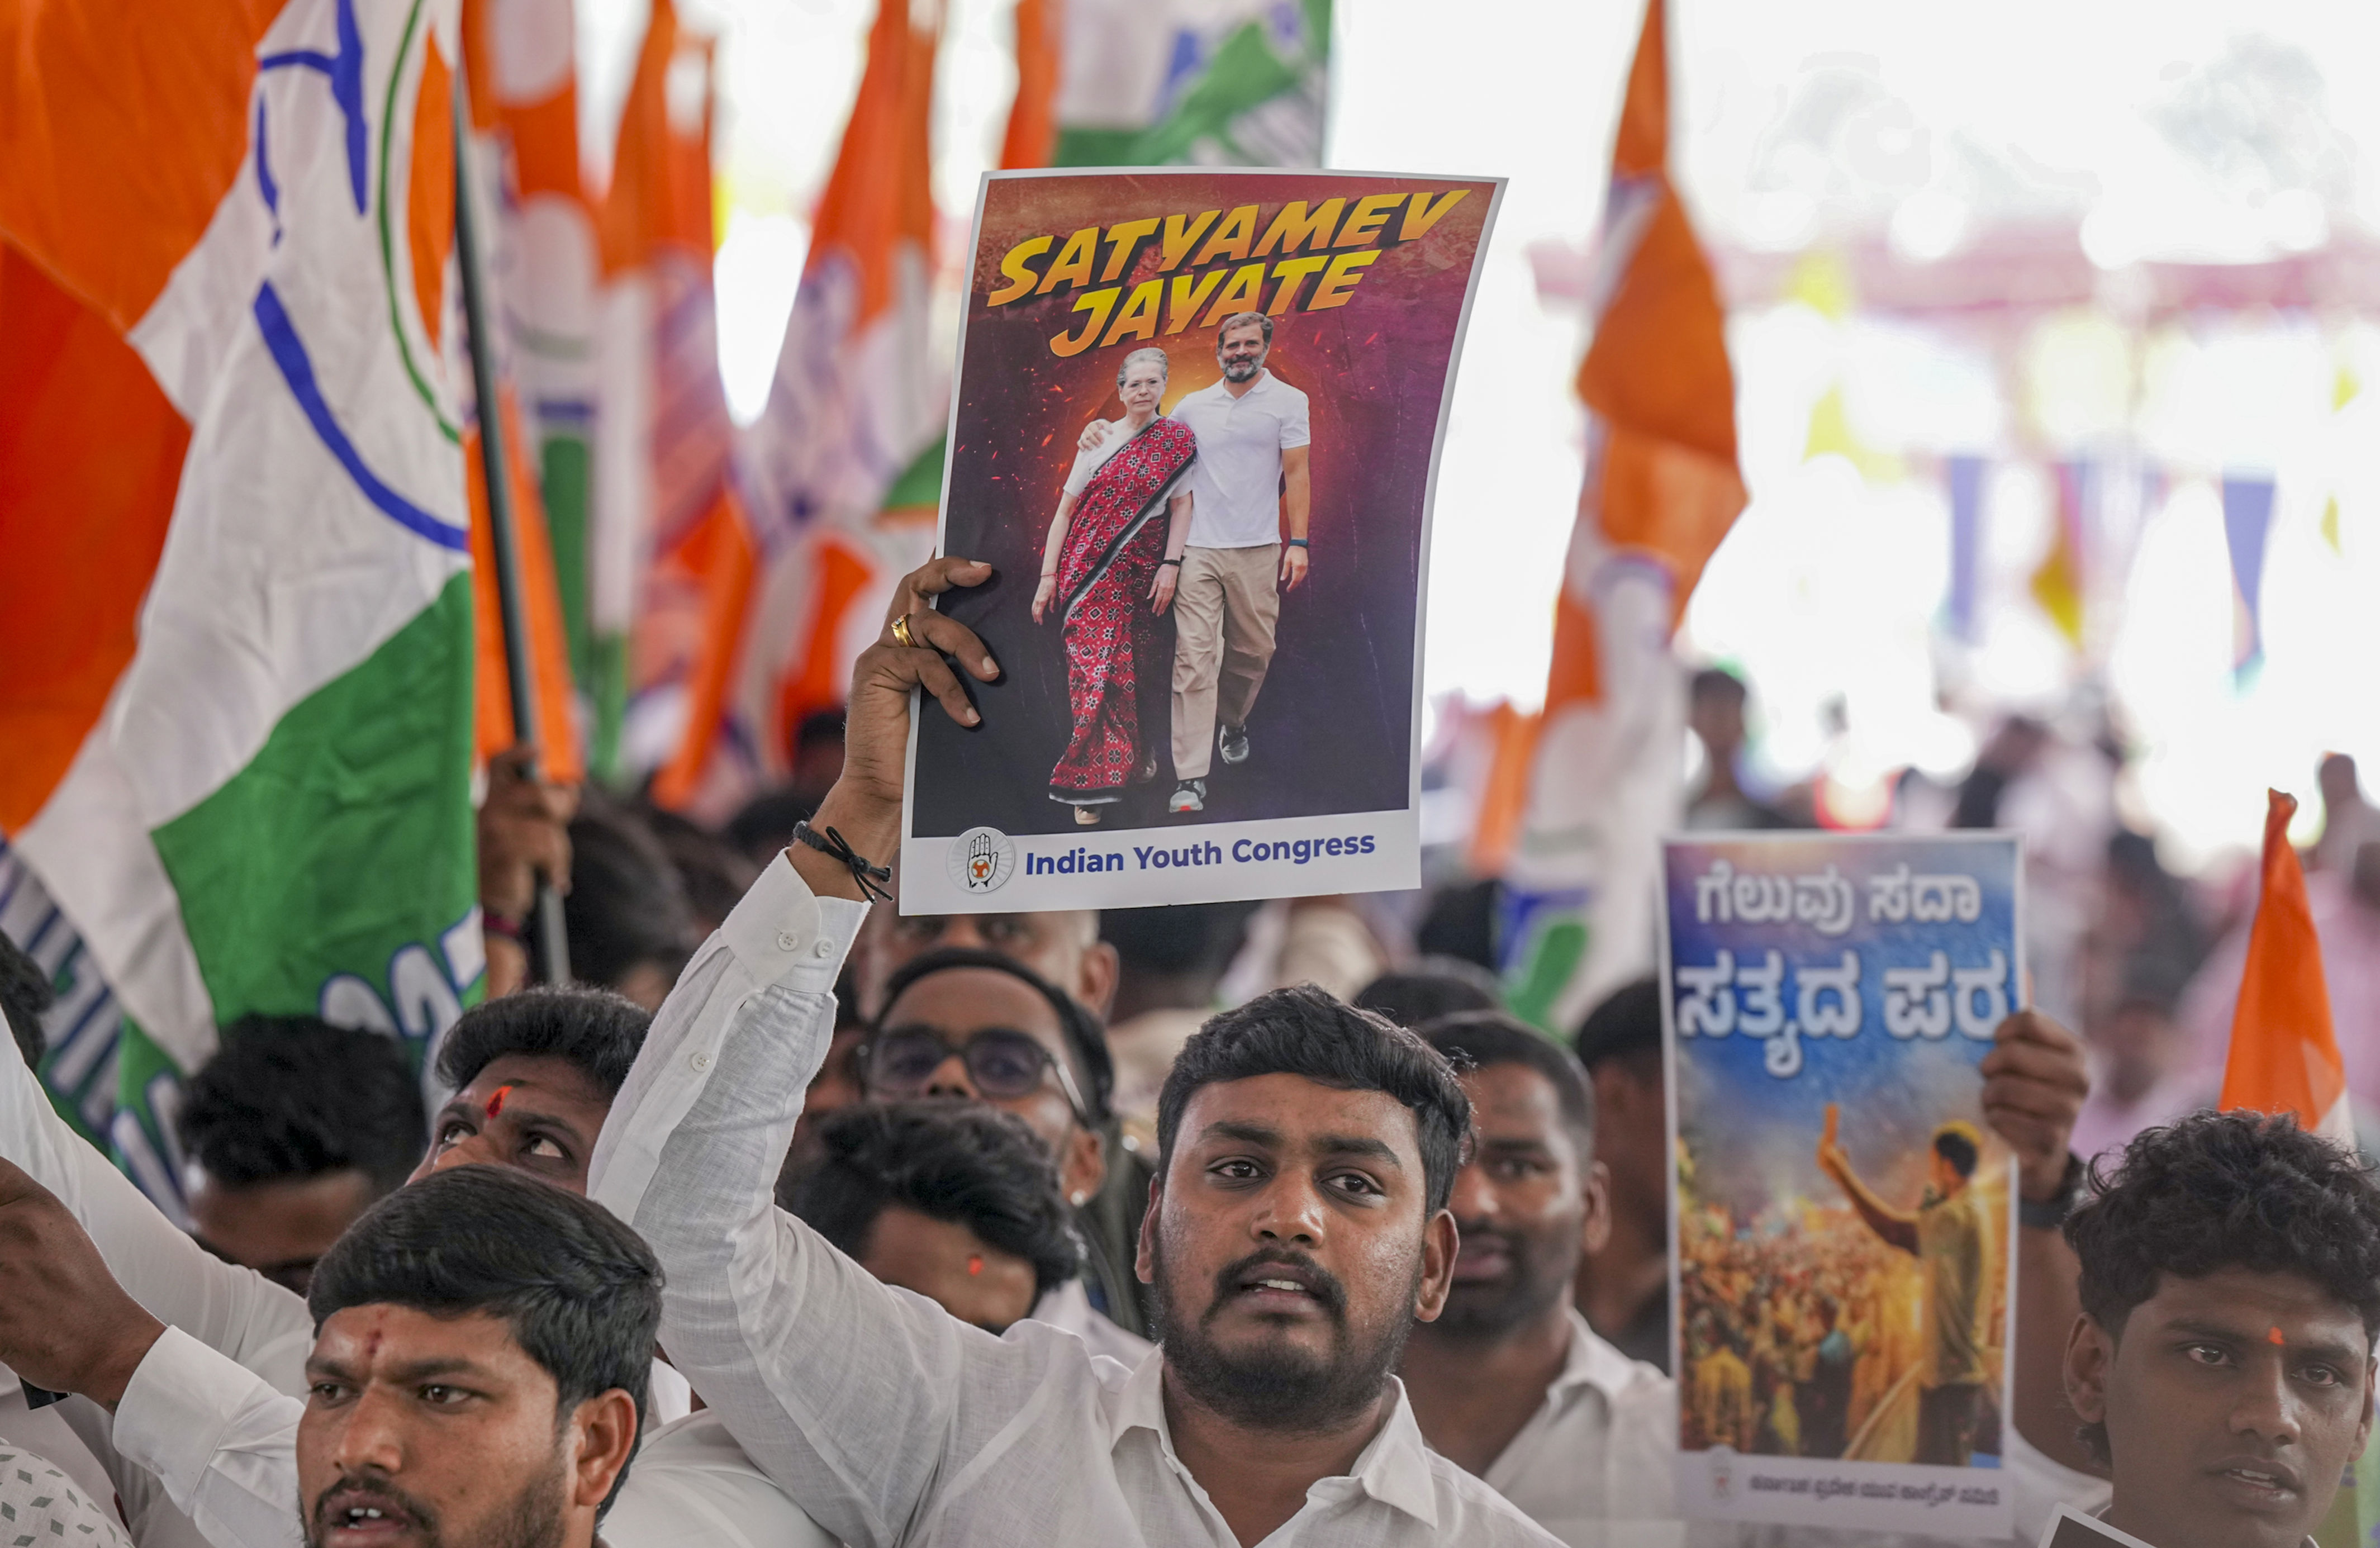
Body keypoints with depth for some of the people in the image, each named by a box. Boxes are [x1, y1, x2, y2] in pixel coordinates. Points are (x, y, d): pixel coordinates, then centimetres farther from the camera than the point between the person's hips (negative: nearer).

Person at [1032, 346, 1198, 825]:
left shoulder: (1178, 440, 2)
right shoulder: (1098, 441, 4)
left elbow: (1182, 506, 0)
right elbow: (1065, 510, 5)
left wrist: (1171, 565, -11)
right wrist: (1048, 576, 1)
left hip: (1141, 569, 0)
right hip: (1089, 568, 0)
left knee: (1127, 667, 6)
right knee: (1095, 665, -8)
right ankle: (1095, 782, -4)